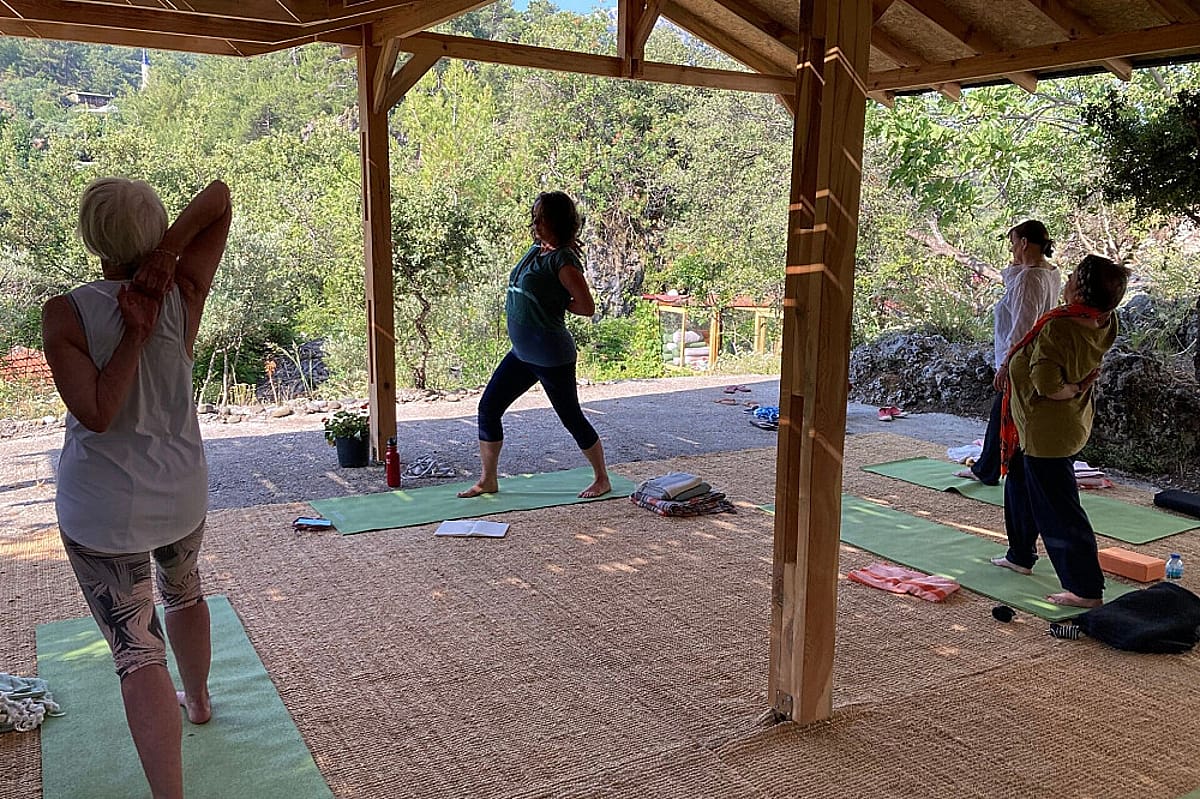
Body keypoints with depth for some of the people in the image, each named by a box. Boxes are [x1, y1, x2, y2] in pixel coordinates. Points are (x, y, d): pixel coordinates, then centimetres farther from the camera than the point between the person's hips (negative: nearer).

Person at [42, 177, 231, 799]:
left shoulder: (65, 314, -17)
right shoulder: (183, 295, -10)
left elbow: (95, 413, -22)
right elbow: (219, 197, -8)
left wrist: (133, 336, -20)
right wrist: (167, 253, -19)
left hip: (102, 512, -4)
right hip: (182, 496, 4)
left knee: (138, 651, -2)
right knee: (184, 591, 31)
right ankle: (197, 699, 52)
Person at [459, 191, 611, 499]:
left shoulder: (563, 260, -17)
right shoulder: (535, 250, 8)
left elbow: (587, 307, -19)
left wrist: (556, 304, -7)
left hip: (551, 356, -9)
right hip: (522, 352, 9)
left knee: (572, 419, 5)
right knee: (488, 407, 8)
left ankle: (602, 480, 24)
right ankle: (487, 481, 20)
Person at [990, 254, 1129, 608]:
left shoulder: (1058, 327, -29)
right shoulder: (1104, 325, -5)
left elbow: (1047, 386, -33)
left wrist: (1074, 389, -15)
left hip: (1046, 431, -10)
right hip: (1071, 424, 10)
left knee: (1058, 511, -2)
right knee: (1020, 485, 27)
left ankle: (1087, 589, 5)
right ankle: (1020, 556, 41)